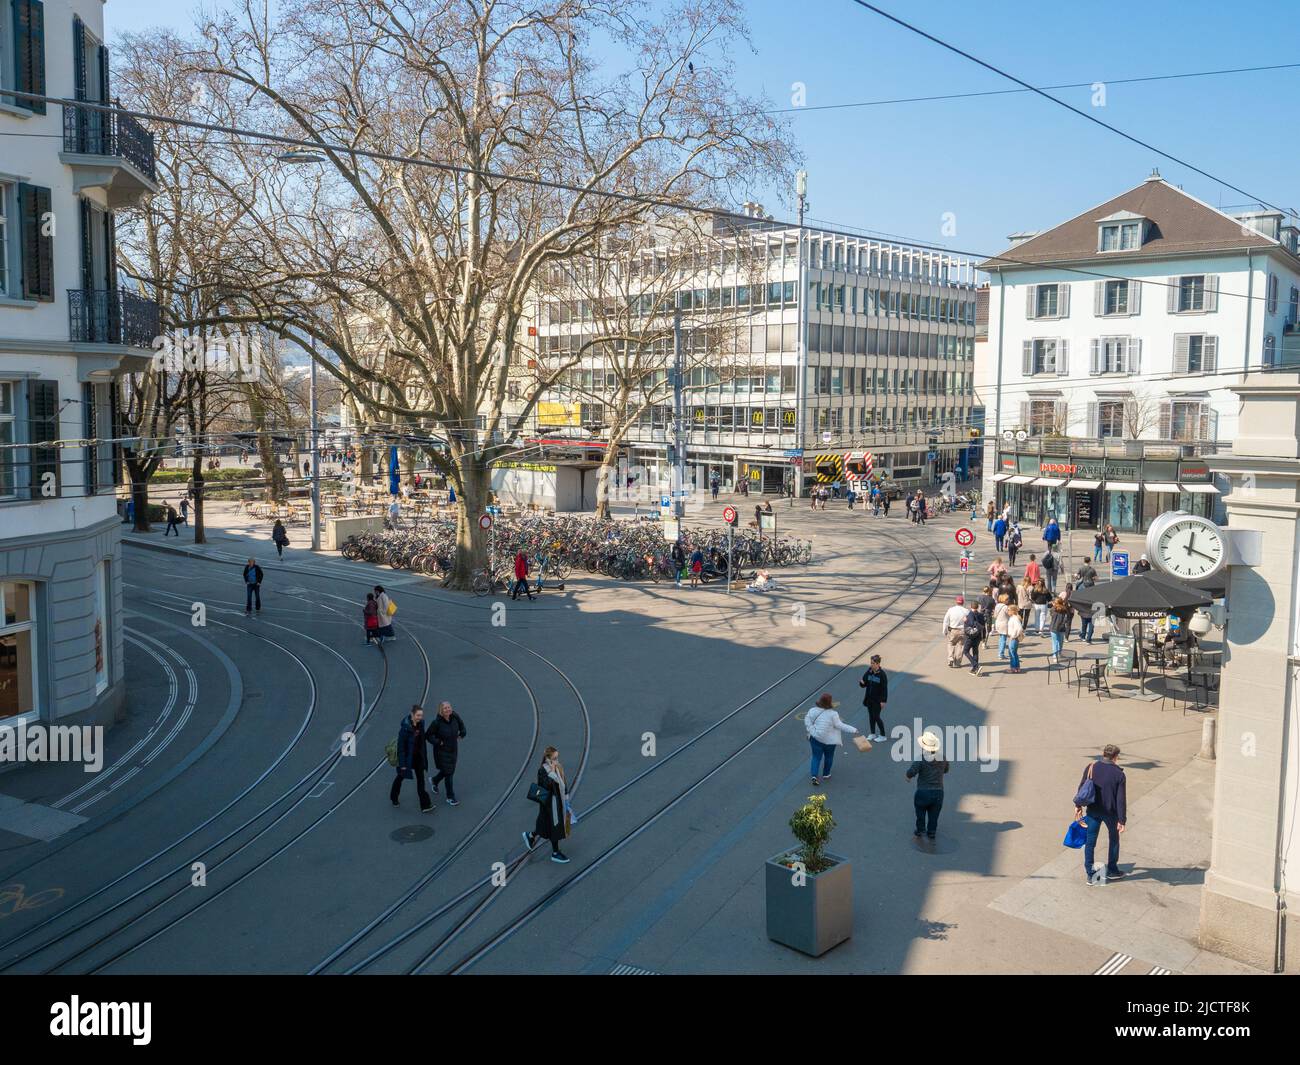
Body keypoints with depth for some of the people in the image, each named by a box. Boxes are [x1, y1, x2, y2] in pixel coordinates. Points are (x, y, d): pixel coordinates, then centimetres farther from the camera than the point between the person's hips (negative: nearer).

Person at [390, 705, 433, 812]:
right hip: (407, 756, -5)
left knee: (420, 778, 1)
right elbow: (401, 745, -21)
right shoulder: (405, 727, -25)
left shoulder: (421, 723, -6)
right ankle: (394, 797, 44)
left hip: (418, 756, 5)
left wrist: (424, 756, 10)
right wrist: (402, 763, -19)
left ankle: (425, 805, 2)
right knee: (401, 776, 18)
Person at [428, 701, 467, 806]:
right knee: (448, 773, -3)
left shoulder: (455, 716, -10)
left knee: (451, 771, 19)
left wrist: (462, 734, 5)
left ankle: (434, 781, 49)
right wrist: (437, 742, -20)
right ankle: (450, 798, 12)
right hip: (442, 751, -6)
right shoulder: (437, 722, -23)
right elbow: (428, 734, -13)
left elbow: (461, 724, 13)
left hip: (453, 749, 6)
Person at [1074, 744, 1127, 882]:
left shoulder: (1091, 767, -6)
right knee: (1114, 840, 21)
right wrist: (1122, 820, -9)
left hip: (1093, 811, 2)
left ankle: (1090, 874, 12)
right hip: (1110, 812, -2)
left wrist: (1078, 806, 15)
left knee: (1090, 842, 9)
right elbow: (1121, 799, -14)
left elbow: (1082, 787, 1)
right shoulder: (1119, 774, -14)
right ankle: (1112, 870, 32)